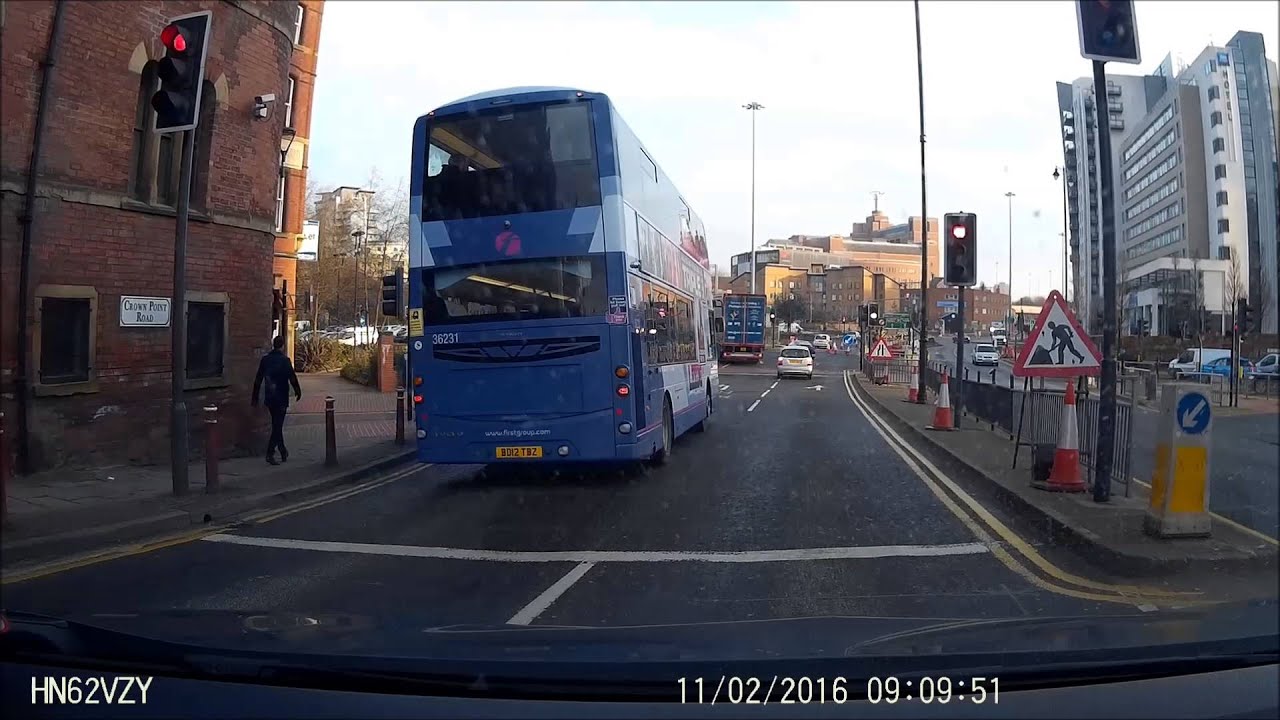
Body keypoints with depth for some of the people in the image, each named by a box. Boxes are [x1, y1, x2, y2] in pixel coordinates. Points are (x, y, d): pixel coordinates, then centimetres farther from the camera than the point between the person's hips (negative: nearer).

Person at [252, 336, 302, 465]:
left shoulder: (264, 359, 4)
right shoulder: (285, 360, -13)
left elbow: (258, 380, 8)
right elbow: (292, 378, -11)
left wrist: (255, 398, 14)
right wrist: (297, 391, 6)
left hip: (269, 398, 6)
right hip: (281, 398, -6)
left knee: (276, 425, 19)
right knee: (278, 426, -3)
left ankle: (283, 452, 29)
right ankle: (270, 453, -12)